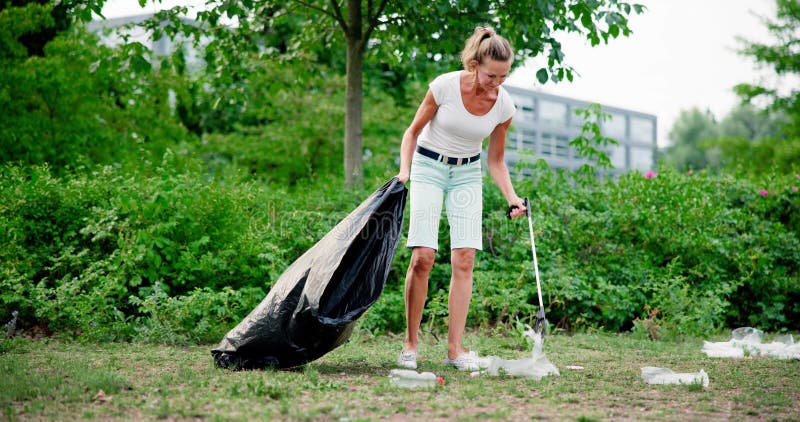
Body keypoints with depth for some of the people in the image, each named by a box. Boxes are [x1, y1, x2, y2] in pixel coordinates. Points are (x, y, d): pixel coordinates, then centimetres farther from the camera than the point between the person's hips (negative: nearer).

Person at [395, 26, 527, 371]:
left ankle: (455, 348, -3)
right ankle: (410, 343, -1)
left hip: (467, 174, 3)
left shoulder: (504, 106, -11)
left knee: (464, 259, -7)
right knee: (423, 256, -13)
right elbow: (414, 131, -6)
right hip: (429, 166, -3)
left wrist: (511, 197, -13)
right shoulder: (445, 86, -20)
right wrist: (404, 170, -19)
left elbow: (496, 161, 0)